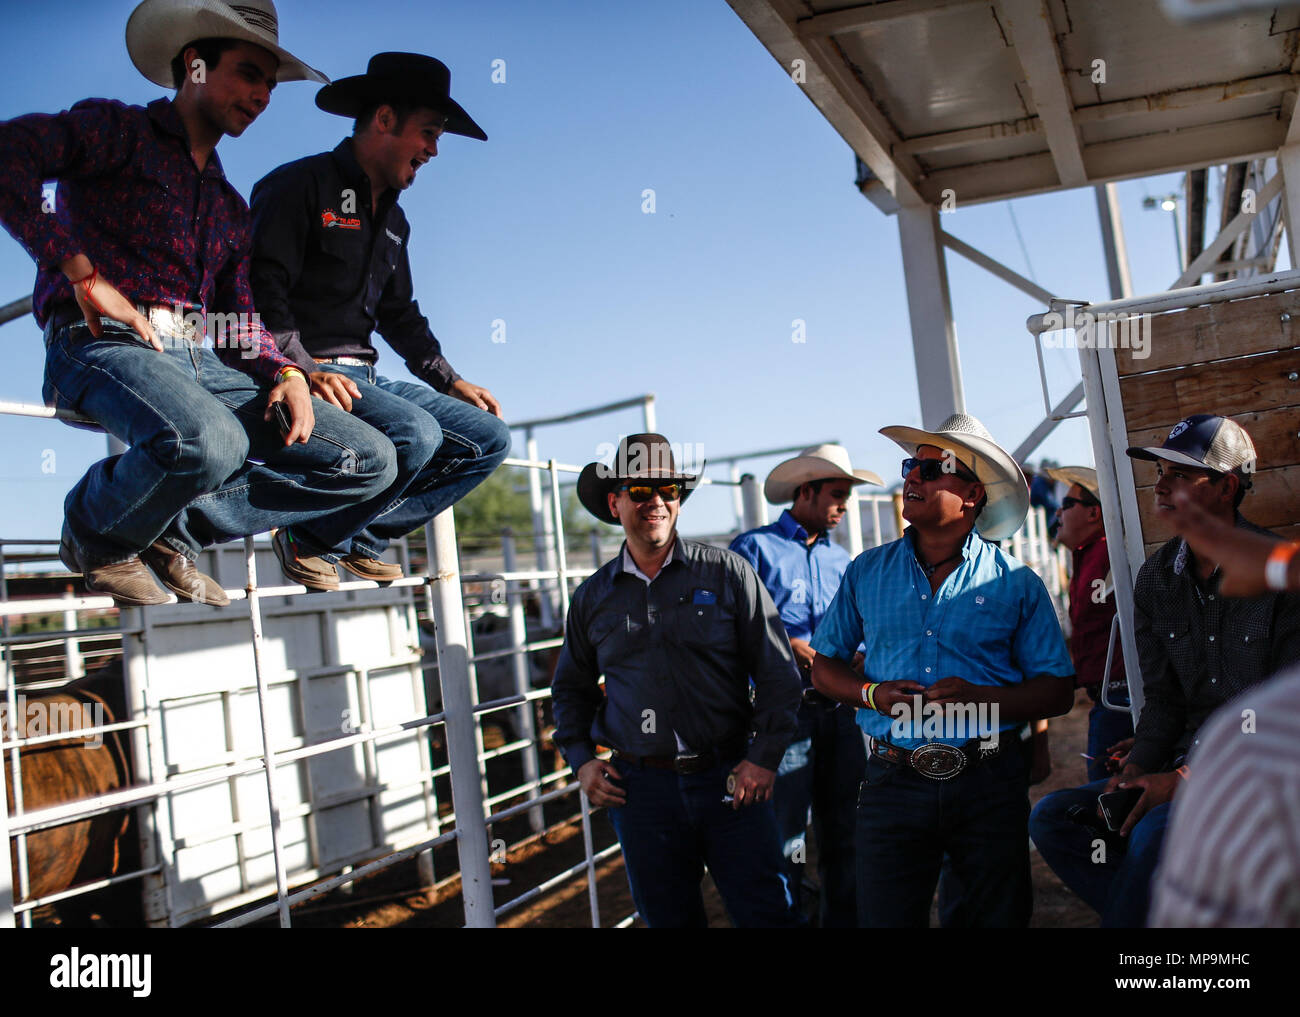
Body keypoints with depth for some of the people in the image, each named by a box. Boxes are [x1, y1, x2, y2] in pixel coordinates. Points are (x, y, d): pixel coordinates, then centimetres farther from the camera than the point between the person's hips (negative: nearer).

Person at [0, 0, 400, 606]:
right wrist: (85, 274, -16)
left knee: (369, 461, -7)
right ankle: (97, 534, -6)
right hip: (103, 346, -6)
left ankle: (174, 527, -2)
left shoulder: (231, 207, 28)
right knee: (209, 439, -40)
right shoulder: (118, 130, 8)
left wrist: (285, 372, -2)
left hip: (204, 361, 7)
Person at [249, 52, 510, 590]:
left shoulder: (392, 218, 21)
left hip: (365, 378, 9)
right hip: (302, 377, -9)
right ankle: (309, 538, -11)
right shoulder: (299, 185, -6)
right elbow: (263, 290, -16)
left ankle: (362, 539, -1)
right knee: (416, 433, -32)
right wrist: (303, 370, -26)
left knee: (489, 437, 0)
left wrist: (449, 381, 18)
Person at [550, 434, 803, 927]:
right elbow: (572, 687, 20)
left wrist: (765, 757, -7)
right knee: (669, 919, 13)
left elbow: (778, 672, 0)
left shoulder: (727, 572, 0)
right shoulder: (592, 597, 7)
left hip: (729, 778, -2)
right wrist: (581, 759, 6)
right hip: (640, 788, 2)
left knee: (767, 914, 2)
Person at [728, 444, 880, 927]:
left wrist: (859, 658, -2)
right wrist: (787, 647, -18)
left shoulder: (841, 560, 19)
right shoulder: (755, 548, -1)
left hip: (841, 710, 6)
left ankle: (844, 920, 24)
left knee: (844, 833, 12)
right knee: (785, 838, -4)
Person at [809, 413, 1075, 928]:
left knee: (1001, 917, 12)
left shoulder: (1016, 583, 2)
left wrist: (979, 699, -15)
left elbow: (1058, 690, 1)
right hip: (893, 783, 1)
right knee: (885, 918, 4)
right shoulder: (867, 572, 7)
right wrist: (873, 693, -8)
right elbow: (825, 667, 13)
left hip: (990, 786, 0)